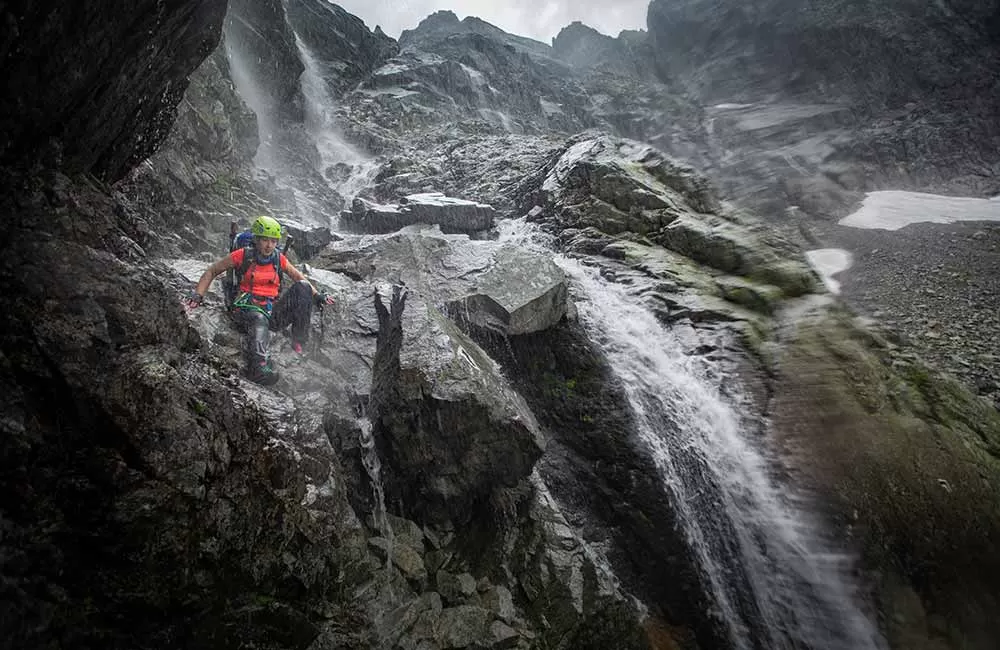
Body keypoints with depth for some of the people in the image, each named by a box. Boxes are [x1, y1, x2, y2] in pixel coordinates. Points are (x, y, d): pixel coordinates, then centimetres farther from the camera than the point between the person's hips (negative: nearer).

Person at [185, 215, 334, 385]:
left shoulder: (279, 259, 9)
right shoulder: (242, 255, 1)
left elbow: (299, 278, 20)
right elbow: (211, 272, 9)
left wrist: (317, 296, 5)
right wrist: (198, 295, -4)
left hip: (273, 312, 3)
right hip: (247, 309, -3)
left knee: (302, 287, -17)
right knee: (260, 319, -41)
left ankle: (299, 341, -23)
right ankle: (258, 366, -60)